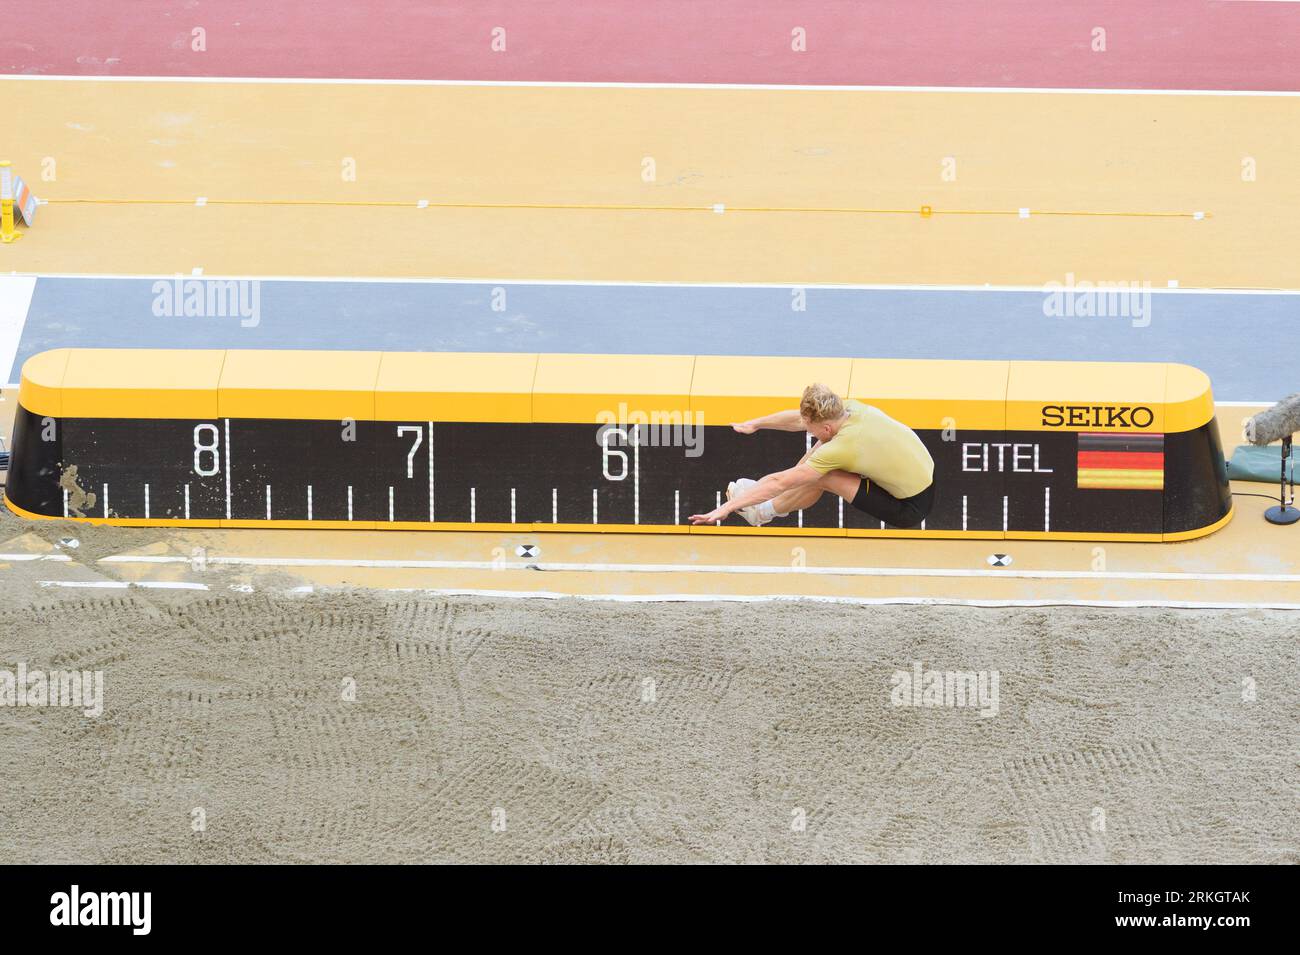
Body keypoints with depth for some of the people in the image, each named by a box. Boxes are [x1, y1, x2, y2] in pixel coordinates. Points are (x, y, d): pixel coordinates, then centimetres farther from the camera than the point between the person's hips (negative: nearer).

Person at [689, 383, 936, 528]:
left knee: (820, 477, -14)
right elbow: (798, 419, 10)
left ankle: (765, 510, 13)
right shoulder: (852, 408, -10)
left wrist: (728, 507, -14)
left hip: (910, 508, -8)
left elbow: (779, 482, -21)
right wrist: (755, 424, 22)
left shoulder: (840, 447, -29)